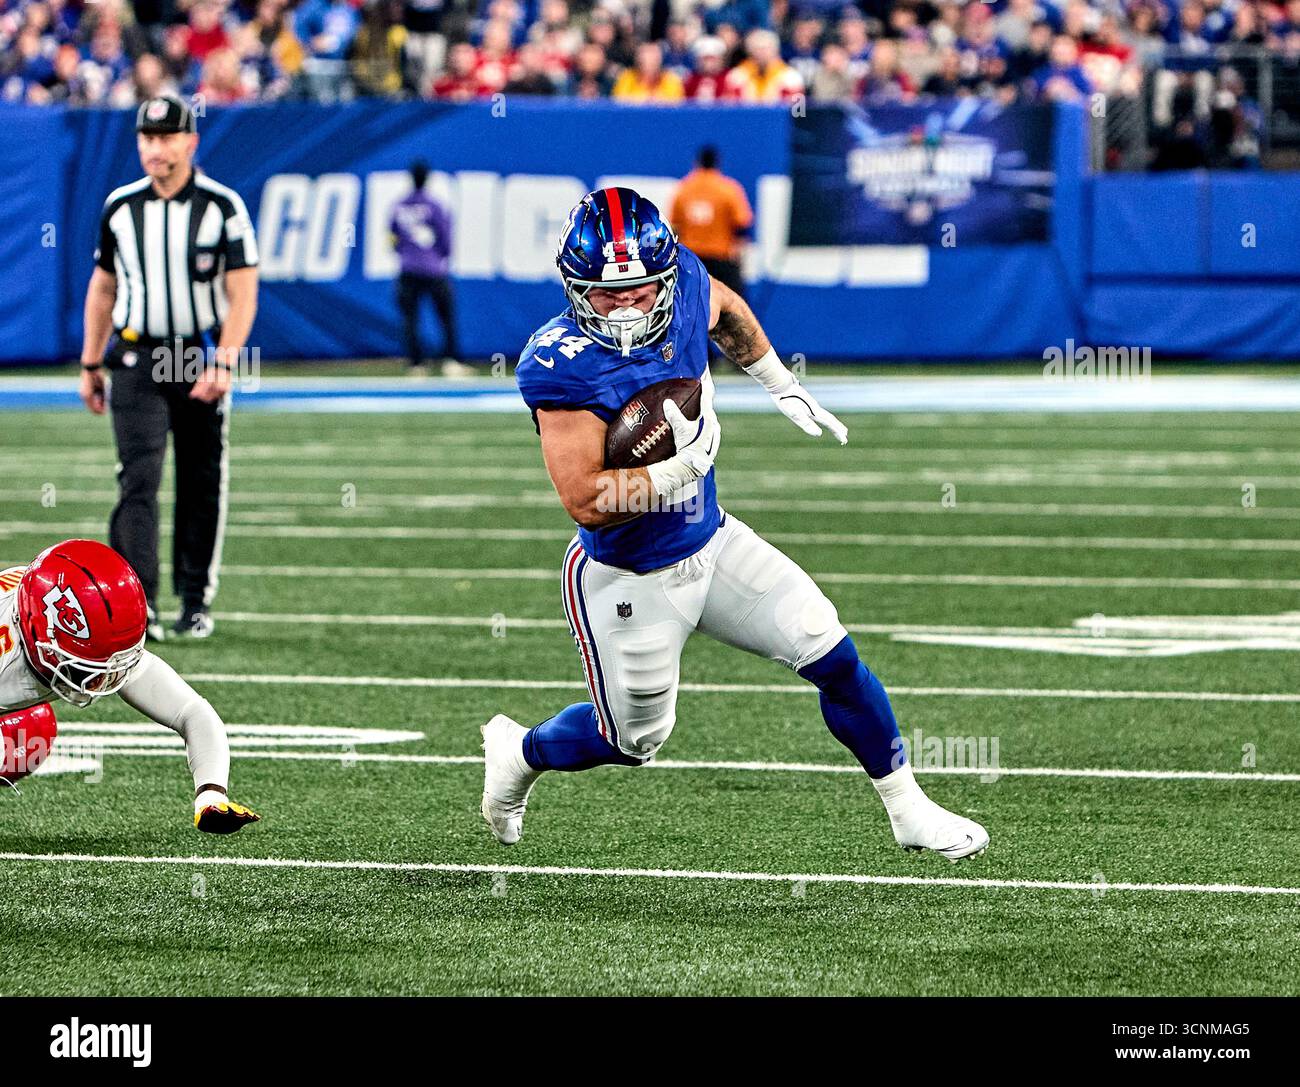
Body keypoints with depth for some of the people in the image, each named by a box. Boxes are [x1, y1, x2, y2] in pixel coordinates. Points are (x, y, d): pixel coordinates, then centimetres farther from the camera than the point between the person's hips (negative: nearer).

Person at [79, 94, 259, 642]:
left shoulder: (222, 207, -5)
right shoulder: (120, 207, 5)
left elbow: (243, 293, -7)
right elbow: (103, 288, 16)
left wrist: (223, 363, -18)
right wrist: (91, 364, 14)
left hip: (202, 359, -1)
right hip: (136, 359, 1)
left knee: (202, 485, 6)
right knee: (139, 478, -12)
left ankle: (196, 601, 17)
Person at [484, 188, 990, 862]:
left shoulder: (684, 285, -12)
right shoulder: (565, 368, -31)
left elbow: (725, 310, 16)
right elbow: (585, 502, -32)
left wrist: (785, 389, 19)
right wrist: (683, 466, -32)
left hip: (711, 542, 6)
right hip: (630, 579, -6)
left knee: (833, 658, 1)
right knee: (634, 740, 13)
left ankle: (909, 811, 18)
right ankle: (519, 753, 44)